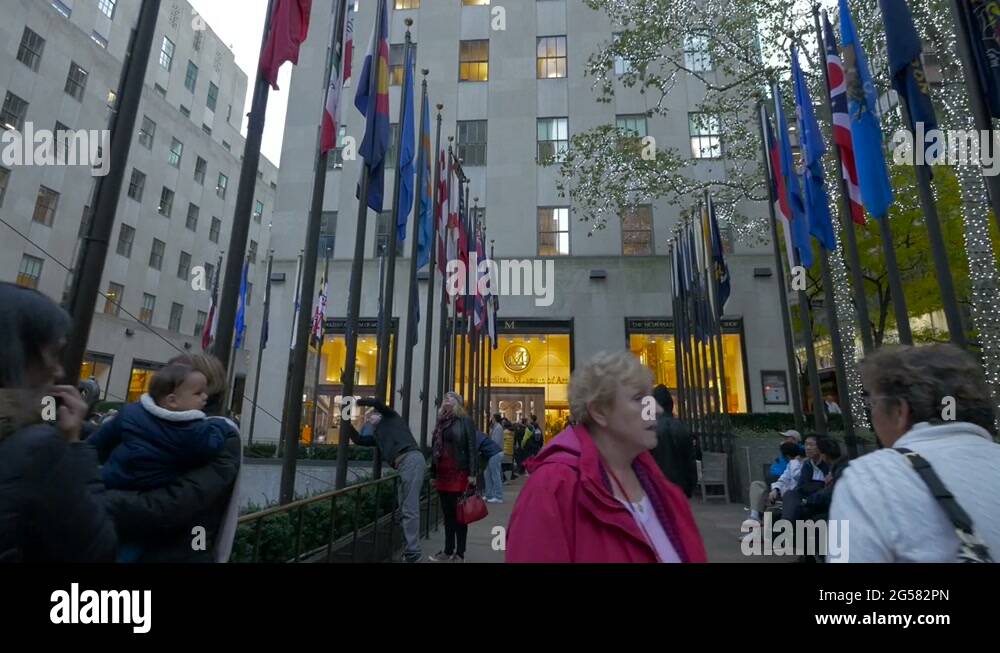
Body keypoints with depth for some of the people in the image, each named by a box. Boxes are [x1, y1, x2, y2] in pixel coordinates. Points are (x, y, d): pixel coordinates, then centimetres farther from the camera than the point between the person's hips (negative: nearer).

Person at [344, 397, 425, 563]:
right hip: (404, 465, 9)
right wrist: (347, 421, 32)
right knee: (404, 509, 9)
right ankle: (409, 551, 15)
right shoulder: (377, 435, 33)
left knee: (409, 509, -12)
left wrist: (357, 402, 16)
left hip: (411, 459, -9)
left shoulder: (391, 417, 15)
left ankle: (413, 552, -13)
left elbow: (376, 402, 2)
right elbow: (358, 440, 33)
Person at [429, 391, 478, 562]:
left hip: (459, 474, -6)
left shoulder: (465, 421, -3)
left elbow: (471, 448, -8)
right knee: (447, 514, 13)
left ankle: (459, 554, 11)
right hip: (443, 474, 6)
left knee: (459, 514, 2)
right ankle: (448, 551, 24)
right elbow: (436, 448, 17)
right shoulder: (441, 421, 14)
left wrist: (472, 473, -14)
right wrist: (434, 474, 17)